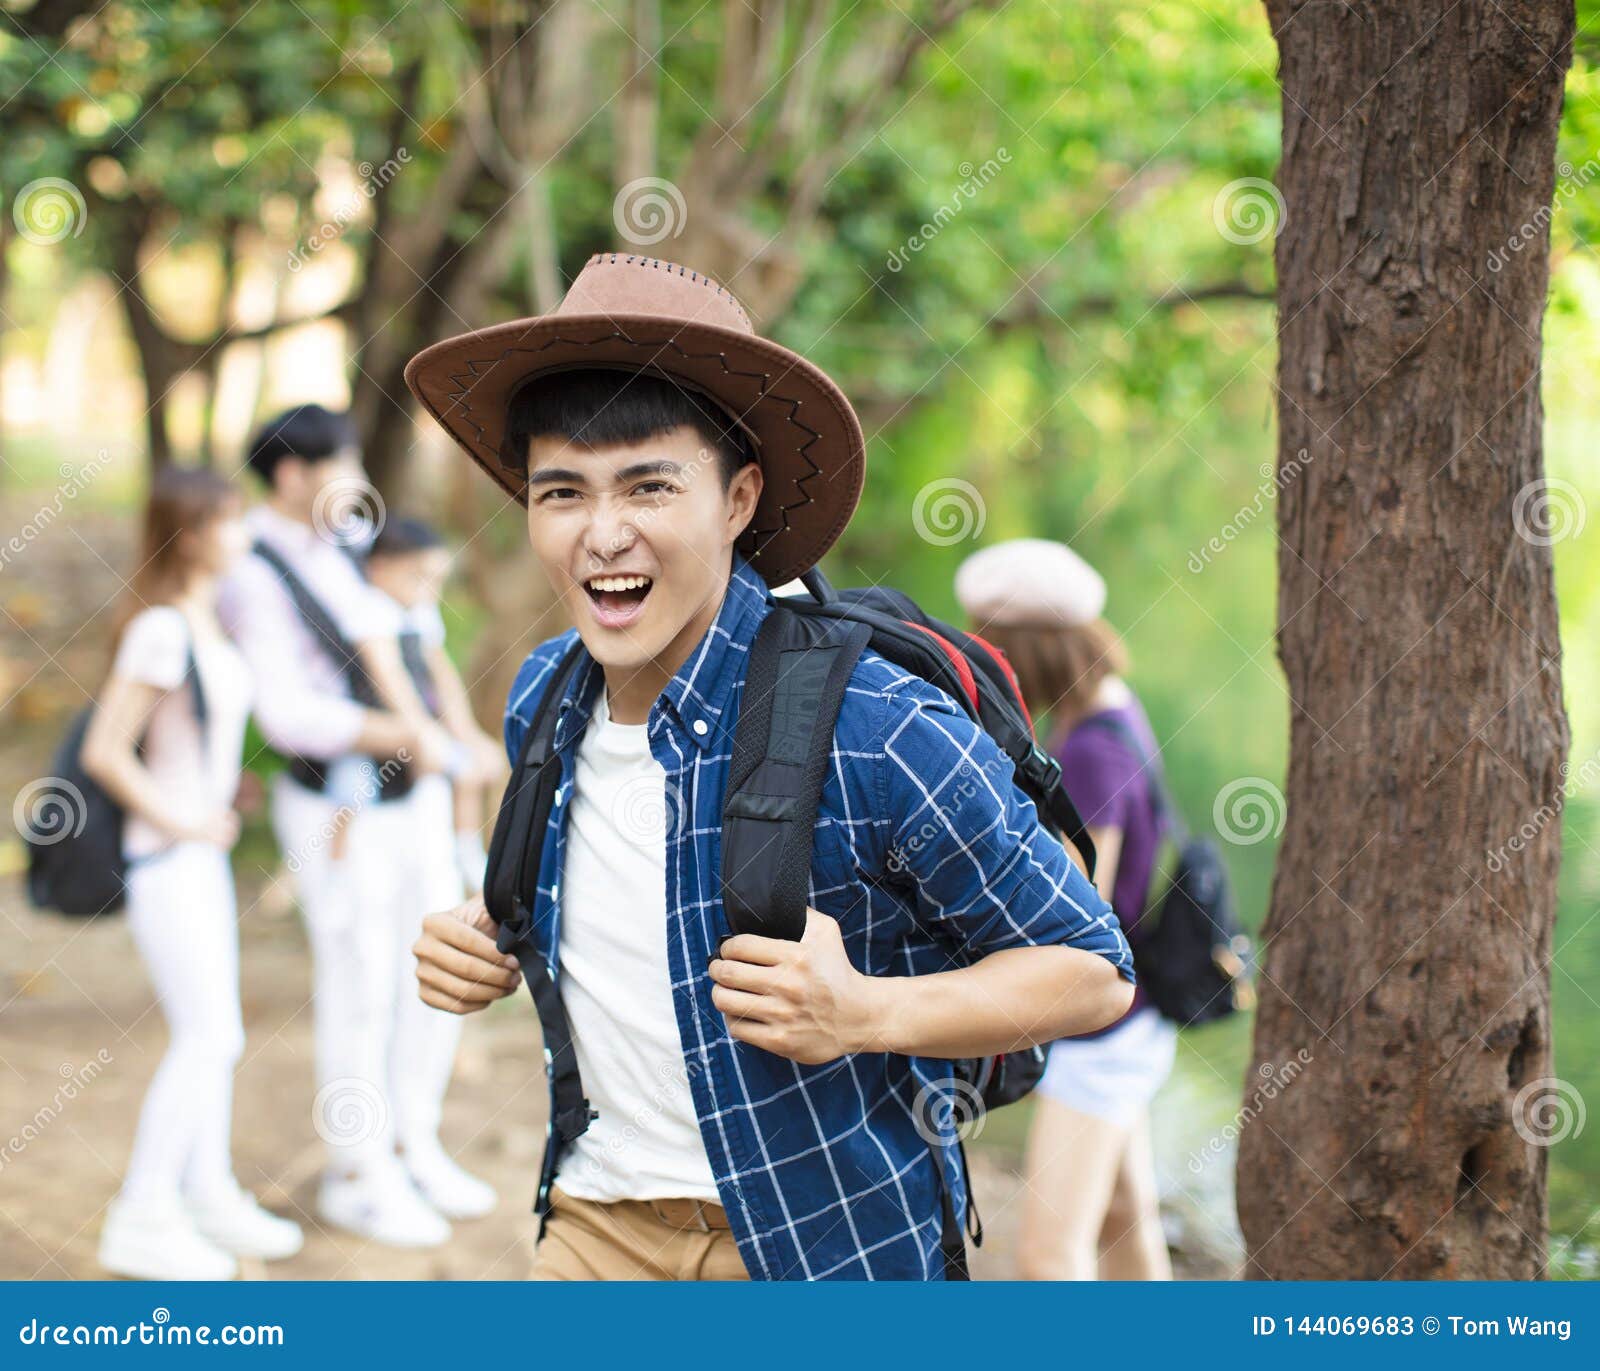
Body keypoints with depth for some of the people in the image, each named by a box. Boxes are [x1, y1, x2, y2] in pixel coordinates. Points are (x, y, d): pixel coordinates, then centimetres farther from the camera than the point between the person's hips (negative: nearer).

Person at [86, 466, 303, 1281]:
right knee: (208, 1038, -8)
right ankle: (141, 1220, 0)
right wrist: (176, 820, -17)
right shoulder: (161, 631, -20)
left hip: (202, 852, 9)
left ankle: (209, 1196, 25)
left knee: (213, 1035, 14)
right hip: (166, 858, -9)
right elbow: (103, 752, -24)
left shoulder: (206, 621, 7)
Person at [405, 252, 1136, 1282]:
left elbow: (1094, 972, -13)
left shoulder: (879, 731, -21)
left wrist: (863, 1014, -26)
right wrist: (498, 944, -1)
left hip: (825, 1241, -5)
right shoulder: (542, 701, -1)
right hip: (596, 1222, 5)